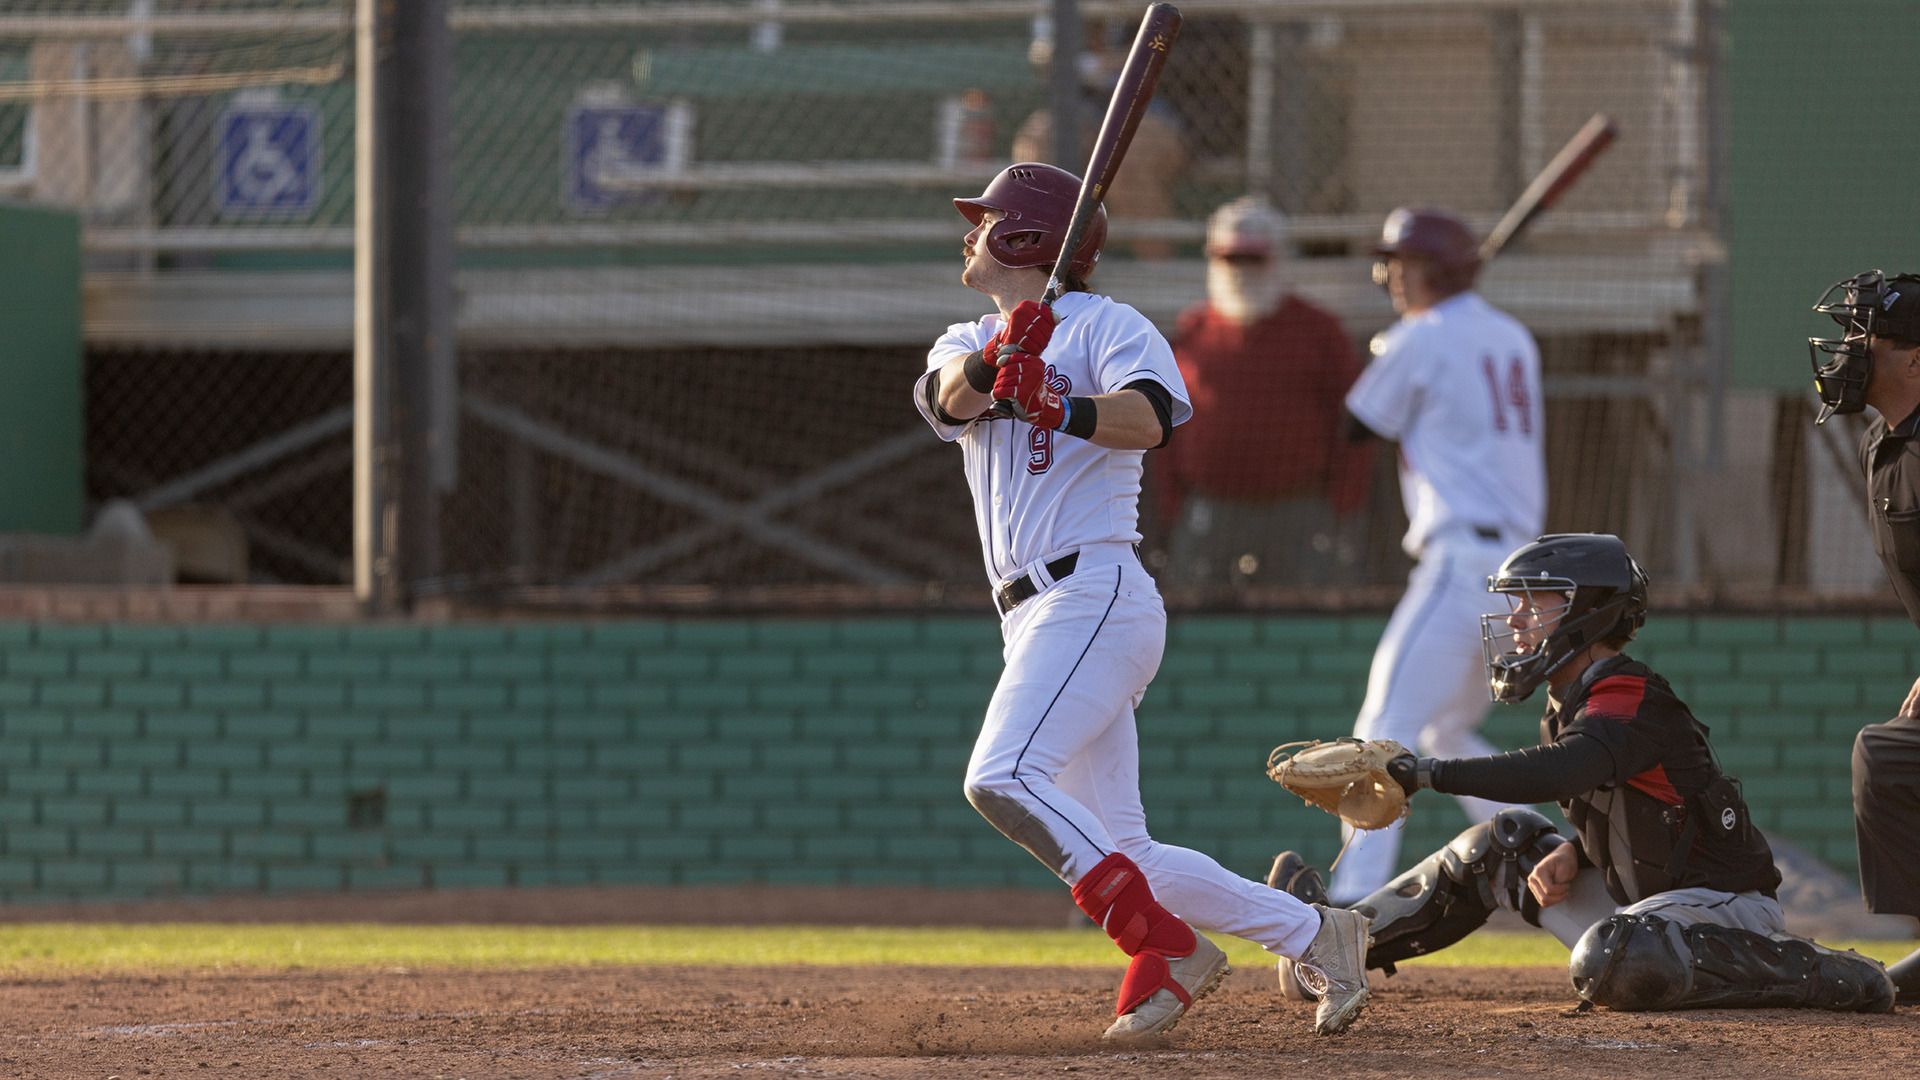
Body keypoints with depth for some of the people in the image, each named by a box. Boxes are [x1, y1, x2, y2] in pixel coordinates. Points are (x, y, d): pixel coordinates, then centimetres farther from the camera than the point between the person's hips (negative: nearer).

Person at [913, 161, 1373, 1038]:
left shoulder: (1105, 325, 1)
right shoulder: (965, 343, 21)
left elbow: (1148, 418, -18)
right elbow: (953, 395, -3)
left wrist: (1055, 408, -32)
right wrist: (998, 358, -24)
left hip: (1094, 595, -8)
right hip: (1034, 619, 8)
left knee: (1003, 778, -26)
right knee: (1117, 856, 4)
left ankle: (1168, 949, -24)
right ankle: (1315, 935, 11)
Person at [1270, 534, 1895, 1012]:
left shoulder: (1631, 701, -20)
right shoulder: (1571, 706, 11)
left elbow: (1553, 774, -39)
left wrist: (1429, 774, -35)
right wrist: (1573, 854, -2)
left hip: (1726, 905, -10)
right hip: (1641, 895, 10)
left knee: (1611, 966, -37)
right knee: (1503, 846, 12)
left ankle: (1828, 976, -24)